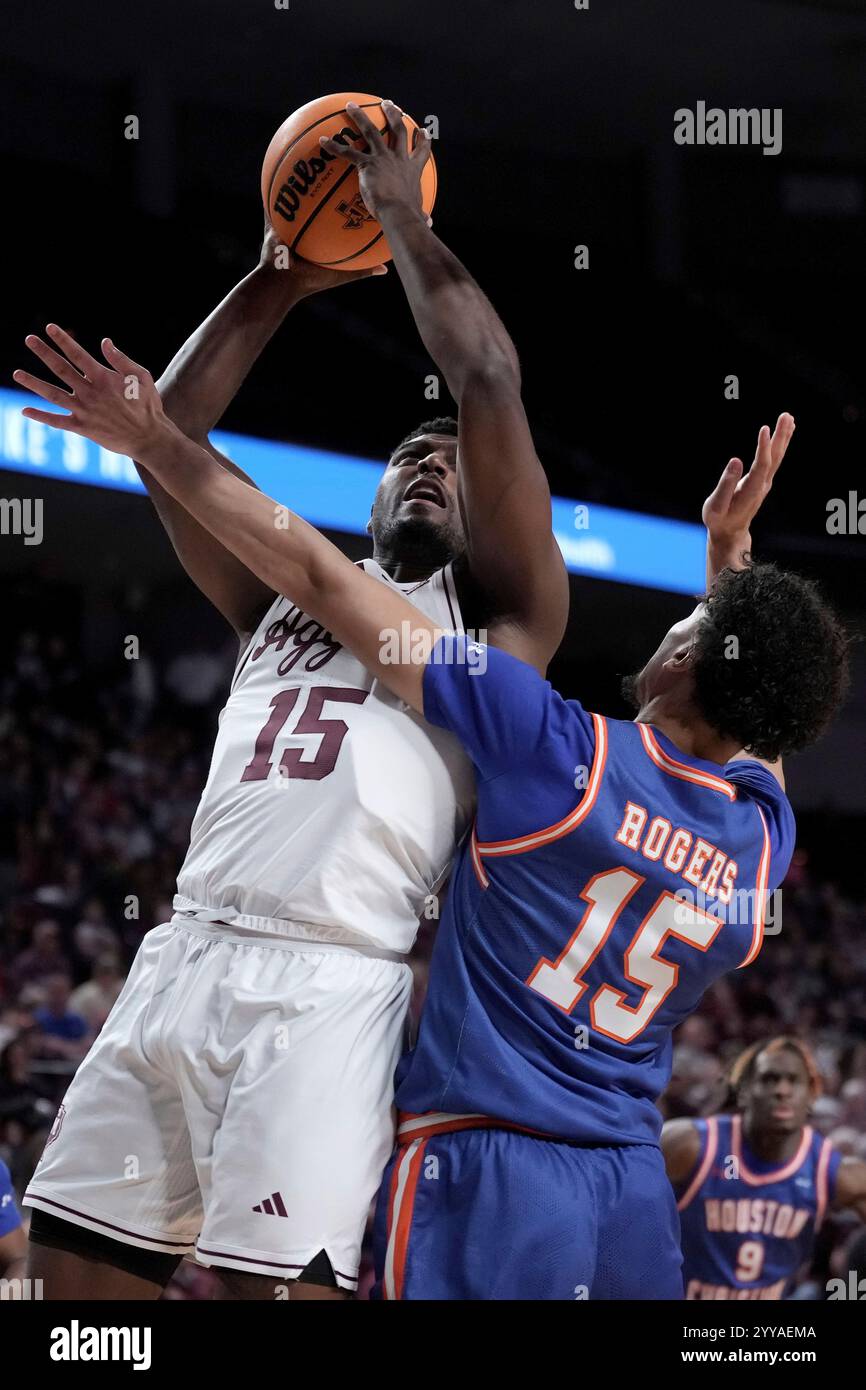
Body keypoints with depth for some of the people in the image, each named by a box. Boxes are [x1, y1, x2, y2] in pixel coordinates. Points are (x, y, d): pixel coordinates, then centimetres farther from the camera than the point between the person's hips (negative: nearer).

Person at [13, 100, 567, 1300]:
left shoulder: (496, 607, 11)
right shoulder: (288, 592, 27)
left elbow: (490, 384, 1)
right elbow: (167, 441, 21)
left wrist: (403, 218, 10)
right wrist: (280, 282, 21)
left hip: (329, 988, -6)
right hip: (182, 961, 6)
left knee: (283, 1282, -18)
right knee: (74, 1265, 3)